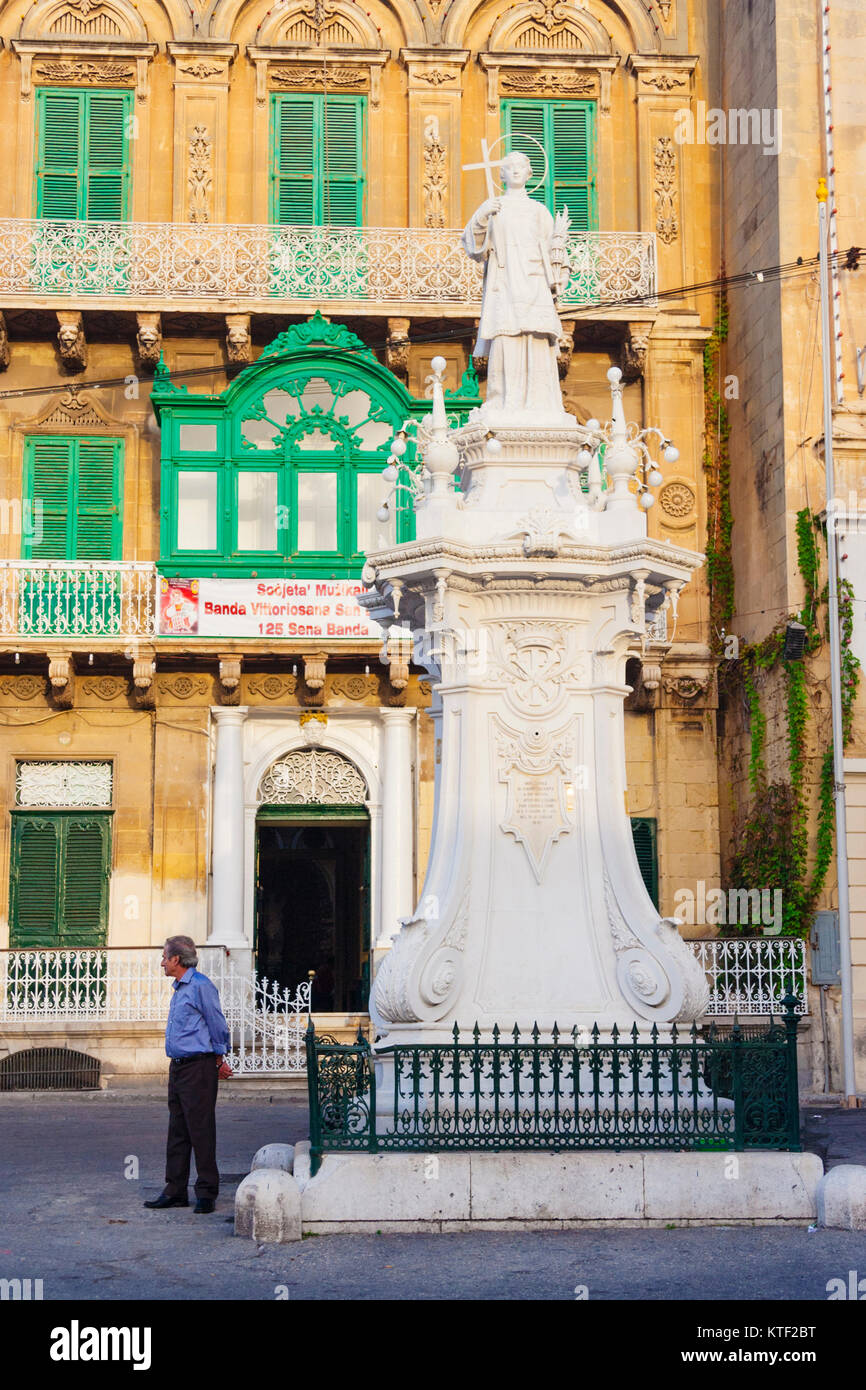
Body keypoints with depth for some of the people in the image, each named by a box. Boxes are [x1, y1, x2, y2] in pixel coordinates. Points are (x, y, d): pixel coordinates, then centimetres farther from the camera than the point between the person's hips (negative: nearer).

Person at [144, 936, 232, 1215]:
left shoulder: (200, 986, -13)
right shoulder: (179, 988, 17)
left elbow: (218, 1026, -10)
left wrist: (218, 1060, 0)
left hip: (198, 1067, -9)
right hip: (178, 1067, 9)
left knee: (201, 1131, -5)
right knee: (177, 1131, 11)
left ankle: (206, 1193, 1)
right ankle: (175, 1191, 17)